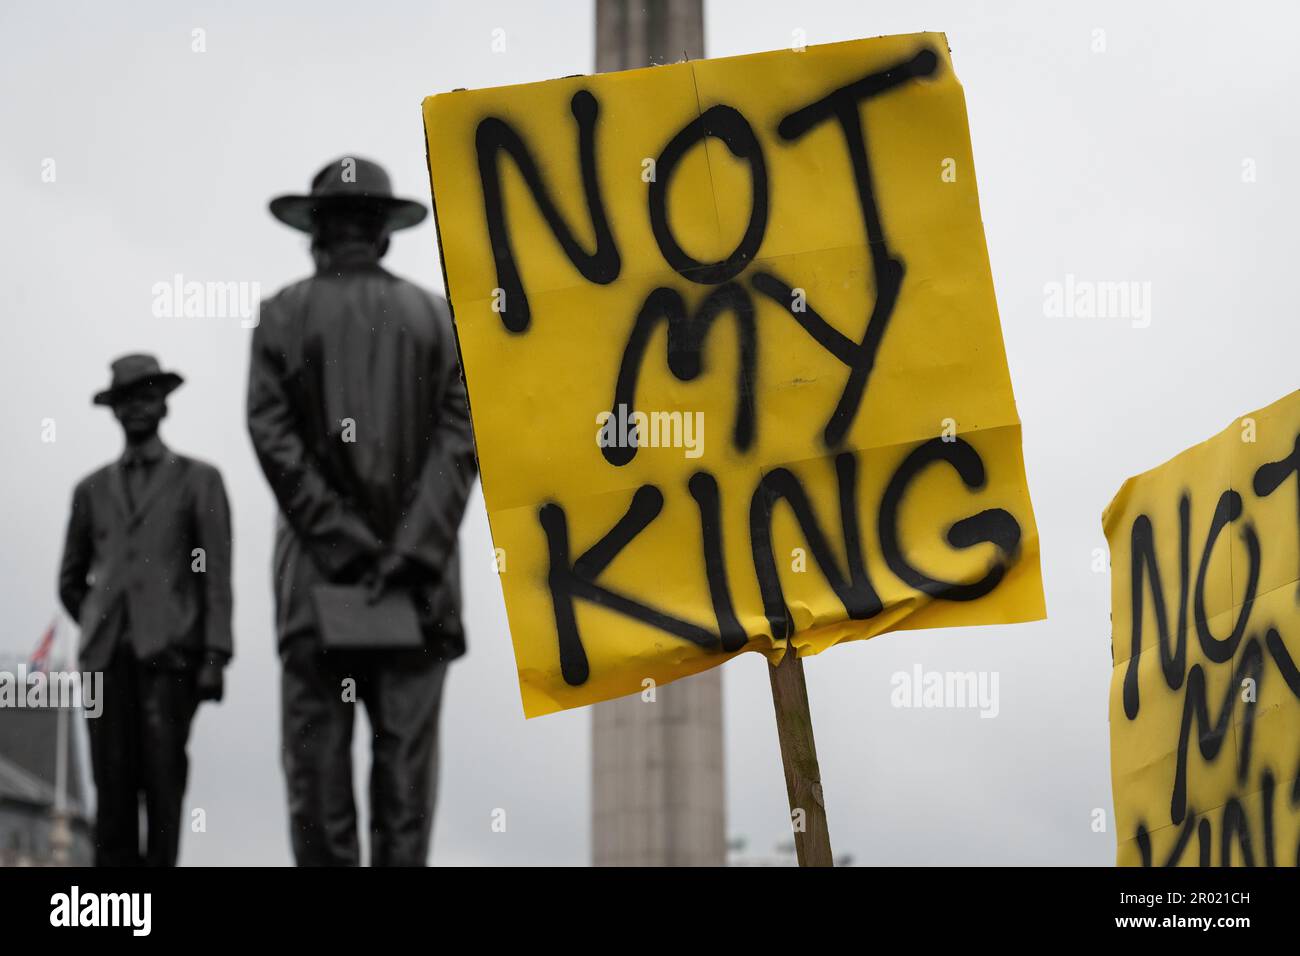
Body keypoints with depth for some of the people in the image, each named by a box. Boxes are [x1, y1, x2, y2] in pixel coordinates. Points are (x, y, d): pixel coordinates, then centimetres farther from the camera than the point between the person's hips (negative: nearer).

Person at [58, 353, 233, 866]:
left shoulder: (199, 480, 11)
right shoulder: (92, 490, 19)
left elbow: (216, 575, 3)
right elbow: (71, 581, 26)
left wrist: (215, 658, -6)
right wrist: (100, 631, 12)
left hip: (169, 653, -2)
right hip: (108, 657, 2)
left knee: (163, 778, -11)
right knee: (113, 781, -5)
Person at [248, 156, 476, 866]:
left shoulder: (283, 315, 4)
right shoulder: (435, 317, 7)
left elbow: (273, 438, -6)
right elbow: (459, 440, -4)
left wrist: (349, 550, -8)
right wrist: (409, 554, -9)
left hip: (318, 569, -1)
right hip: (419, 575, 1)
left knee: (317, 755, 1)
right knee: (407, 754, 1)